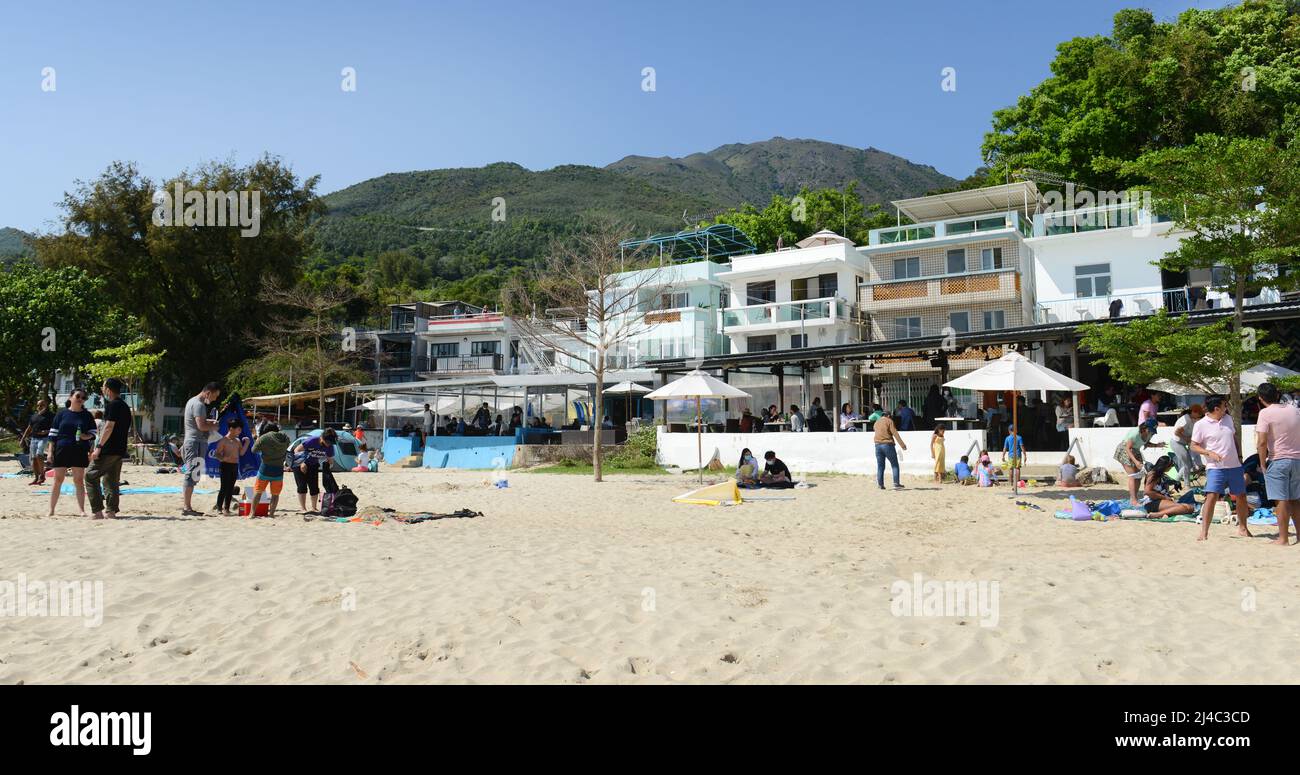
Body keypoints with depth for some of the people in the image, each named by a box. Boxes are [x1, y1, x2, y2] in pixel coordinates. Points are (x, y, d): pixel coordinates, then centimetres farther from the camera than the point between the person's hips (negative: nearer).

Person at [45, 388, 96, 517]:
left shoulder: (87, 415, 7)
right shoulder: (62, 413, 5)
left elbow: (93, 434, 8)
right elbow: (53, 434, 5)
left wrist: (86, 436, -15)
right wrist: (50, 451, -1)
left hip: (80, 452, 0)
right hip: (61, 450, 0)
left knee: (79, 480, 2)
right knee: (57, 480, 2)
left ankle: (82, 510, 5)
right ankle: (51, 510, 10)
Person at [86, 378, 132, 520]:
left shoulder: (112, 405, -11)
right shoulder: (125, 406, 17)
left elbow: (109, 427, -19)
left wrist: (99, 446, -19)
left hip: (109, 450, -9)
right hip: (120, 450, 9)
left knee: (90, 476, -1)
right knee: (112, 481, 12)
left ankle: (97, 511, -5)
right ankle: (111, 511, 10)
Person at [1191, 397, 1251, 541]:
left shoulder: (1228, 419, 9)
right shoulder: (1201, 425, -9)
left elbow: (1234, 437, 21)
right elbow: (1194, 446, -6)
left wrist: (1239, 456, 14)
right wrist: (1209, 453, -21)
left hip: (1235, 466, 6)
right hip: (1216, 468, -6)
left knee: (1241, 496, 13)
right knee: (1212, 497, -16)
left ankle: (1242, 528, 32)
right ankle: (1204, 532, -13)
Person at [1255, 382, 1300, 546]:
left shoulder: (1265, 413, -11)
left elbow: (1262, 442, -17)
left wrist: (1263, 464, -7)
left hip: (1277, 460, -6)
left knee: (1282, 501, -4)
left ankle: (1283, 538, -2)